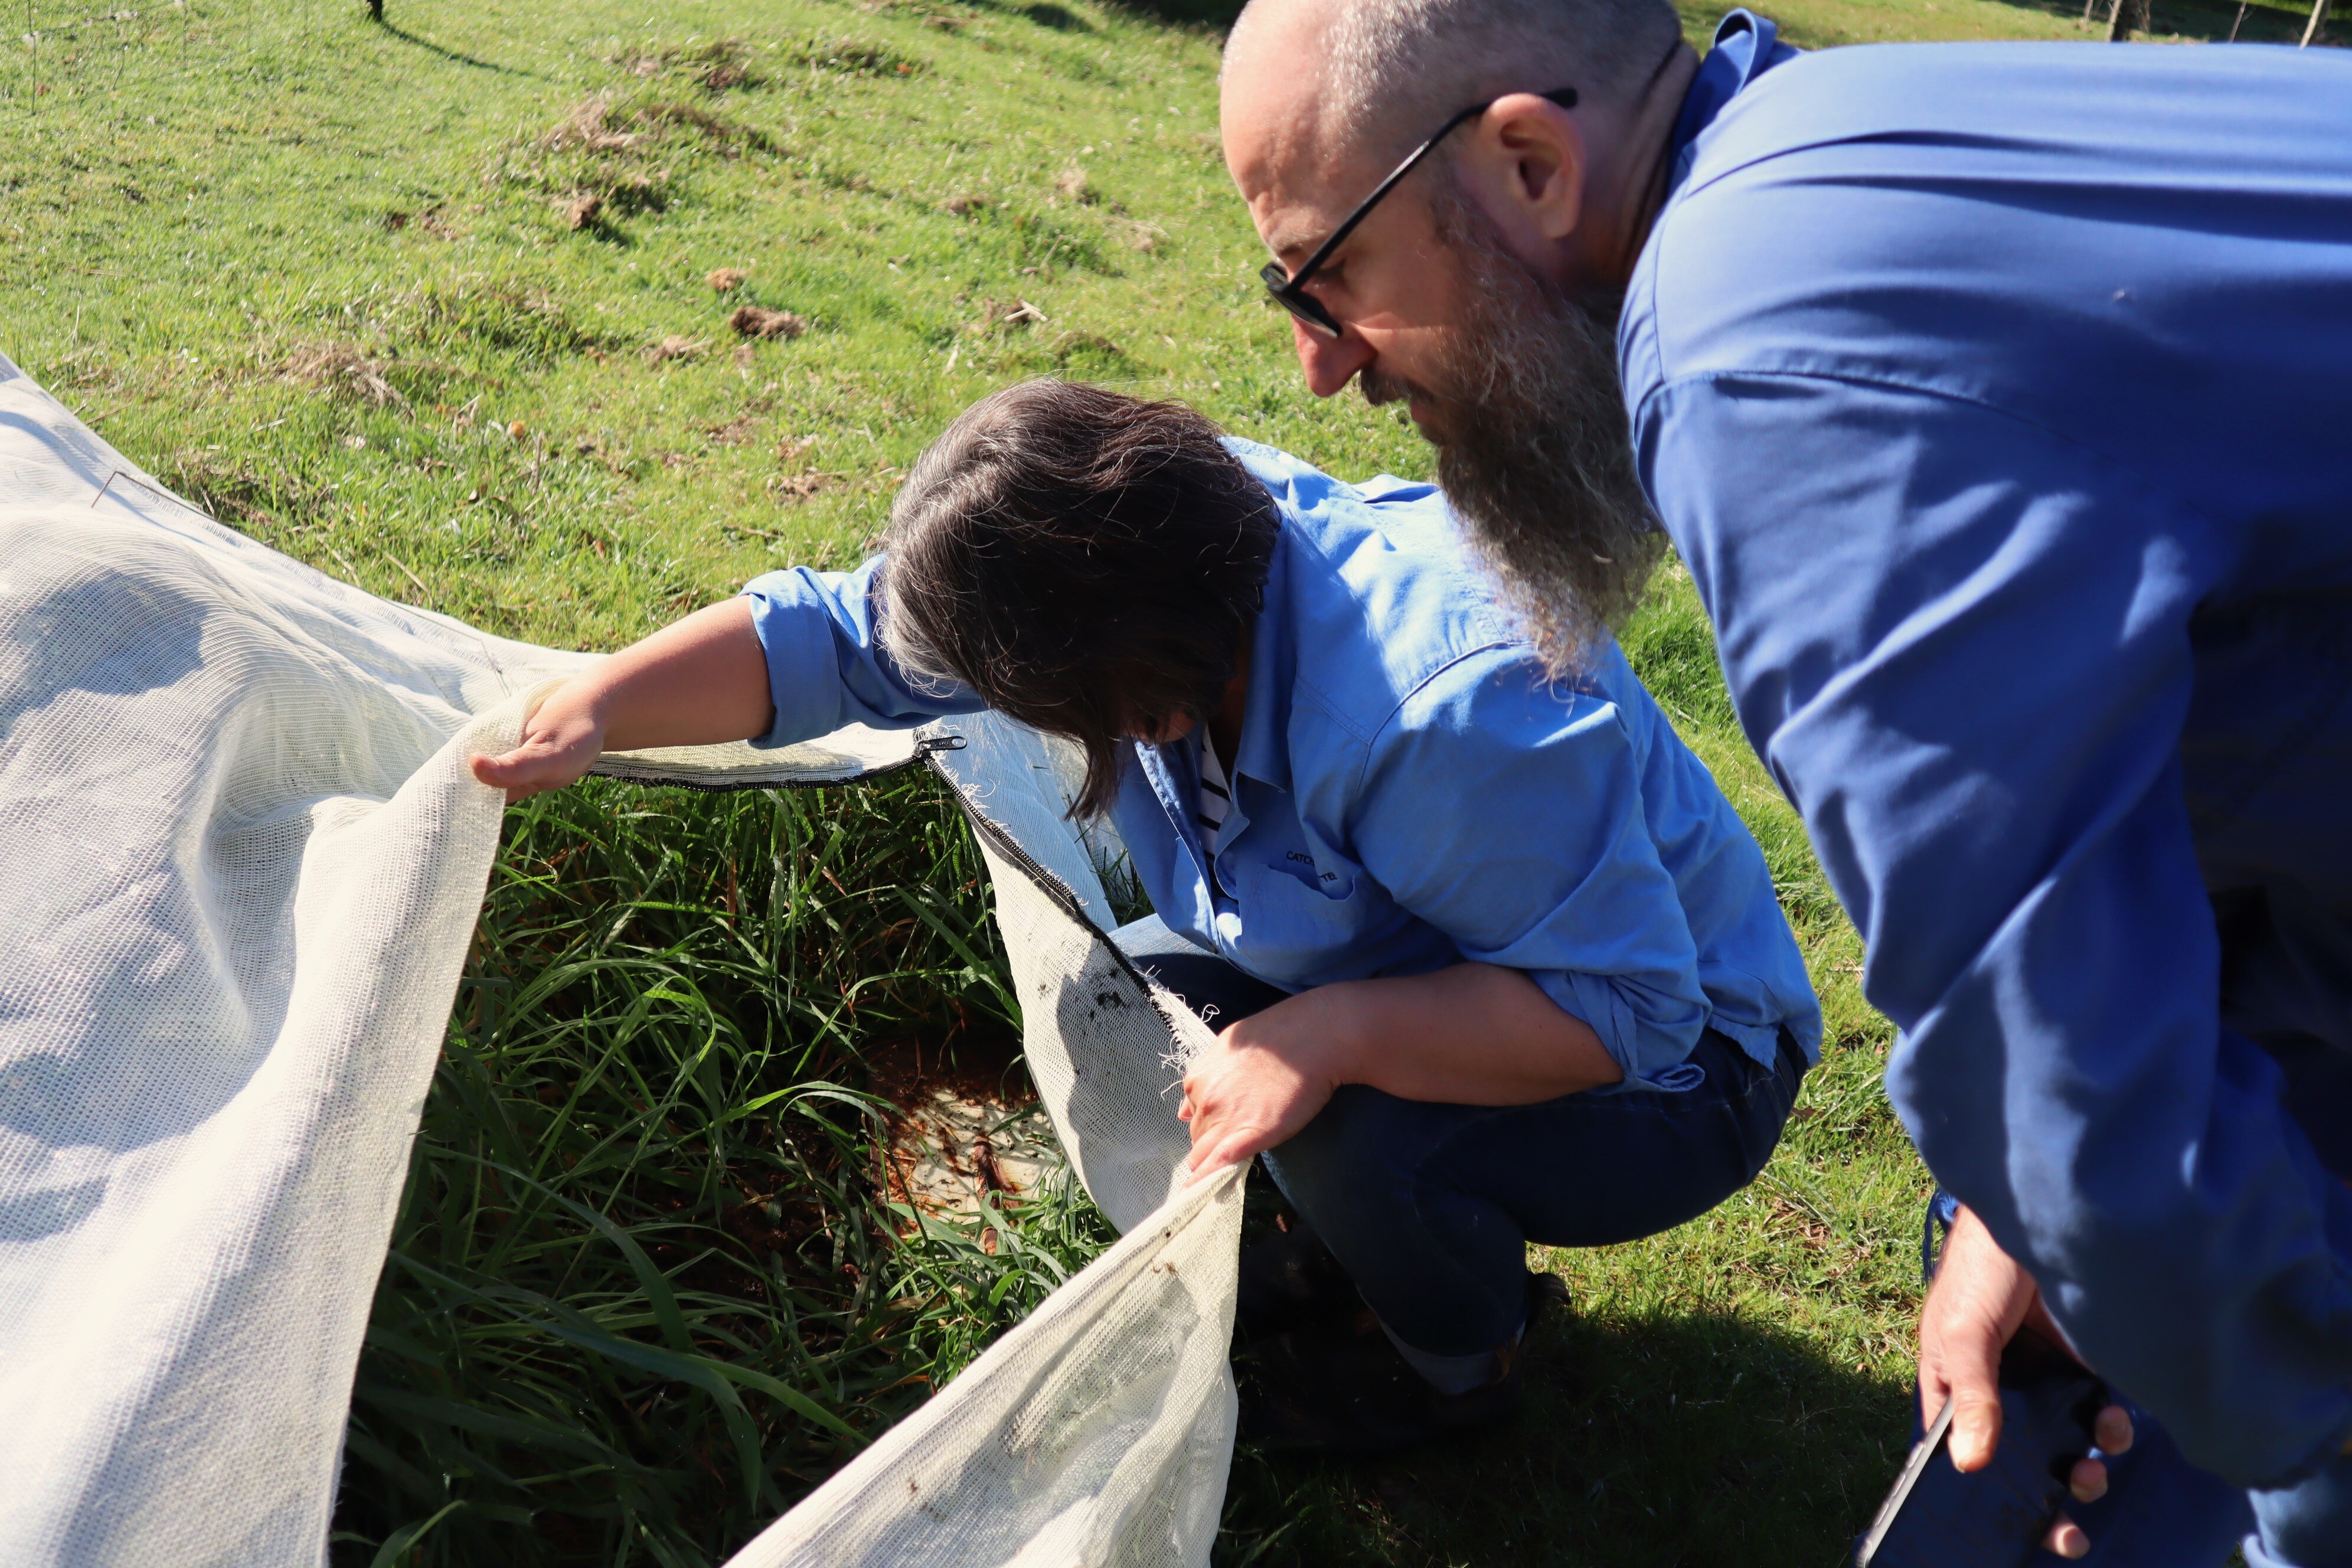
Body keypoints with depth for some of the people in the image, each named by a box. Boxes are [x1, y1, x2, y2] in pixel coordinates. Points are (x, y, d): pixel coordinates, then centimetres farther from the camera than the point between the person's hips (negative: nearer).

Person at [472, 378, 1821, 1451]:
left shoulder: (1451, 717, -40)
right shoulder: (1165, 530, -16)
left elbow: (1625, 1002, -35)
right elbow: (832, 633, -12)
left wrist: (1339, 1034, -45)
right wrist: (598, 712, -22)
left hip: (1673, 1061, -6)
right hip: (1391, 967, 7)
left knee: (1359, 1137, -33)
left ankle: (1462, 1366, 4)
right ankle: (1373, 1242, 15)